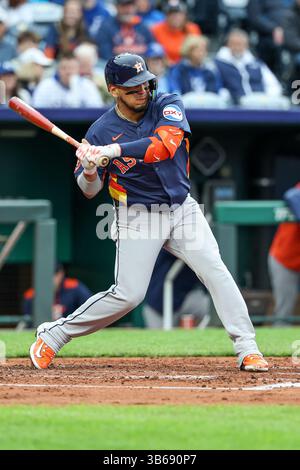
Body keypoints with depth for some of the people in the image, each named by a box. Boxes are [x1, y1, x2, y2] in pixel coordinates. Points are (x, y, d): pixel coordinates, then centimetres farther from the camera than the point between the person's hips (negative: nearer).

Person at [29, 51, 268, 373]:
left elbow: (165, 143, -28)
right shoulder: (101, 131, -6)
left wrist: (113, 150, -35)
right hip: (137, 215, -2)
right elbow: (89, 191, -1)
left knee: (215, 271, -15)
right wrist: (89, 171, -24)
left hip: (182, 209, 2)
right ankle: (53, 335, 6)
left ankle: (247, 350, -12)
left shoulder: (168, 106, -6)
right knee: (128, 294, -10)